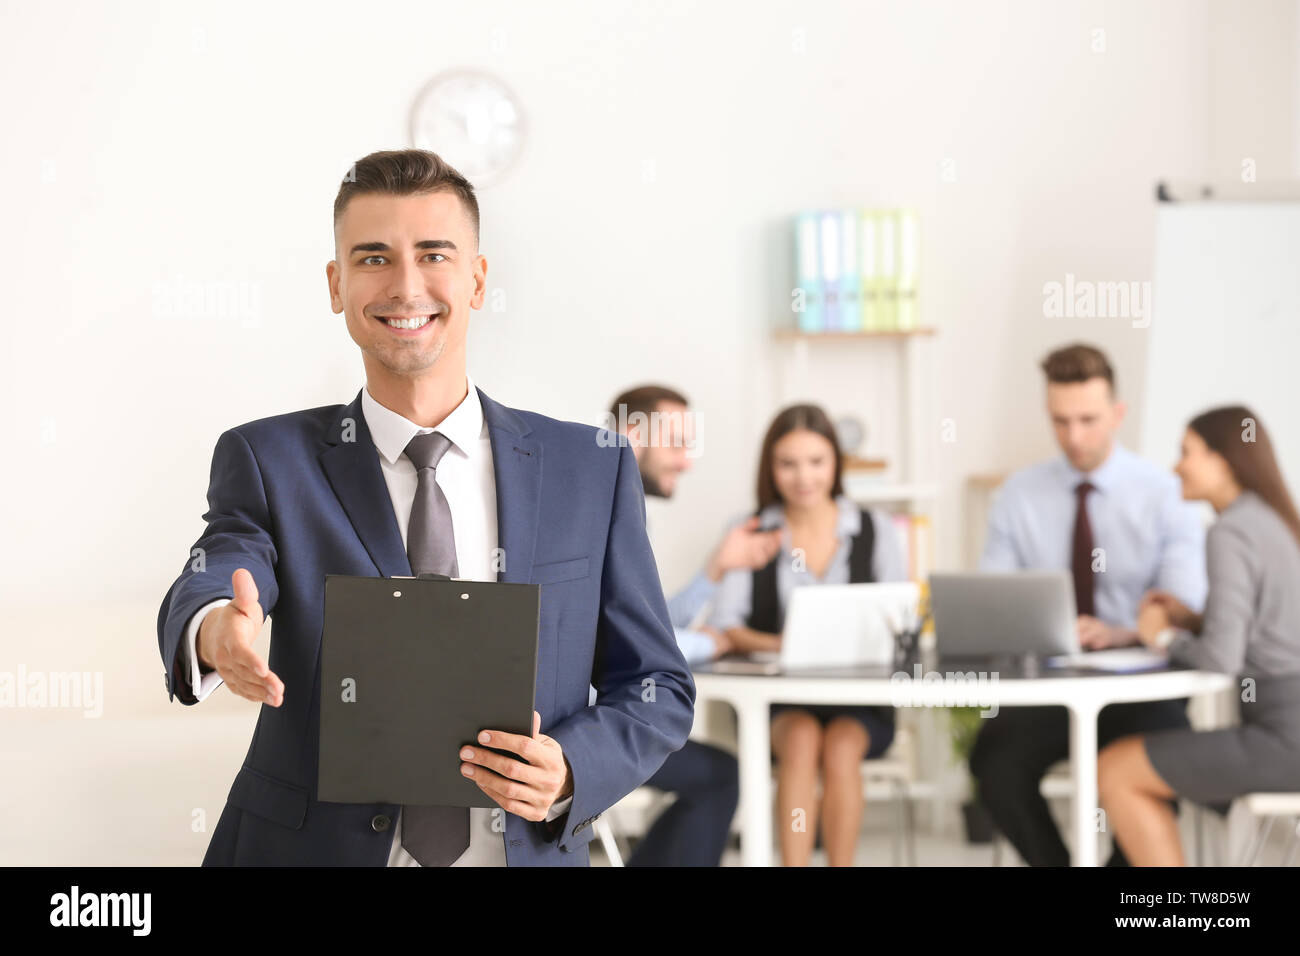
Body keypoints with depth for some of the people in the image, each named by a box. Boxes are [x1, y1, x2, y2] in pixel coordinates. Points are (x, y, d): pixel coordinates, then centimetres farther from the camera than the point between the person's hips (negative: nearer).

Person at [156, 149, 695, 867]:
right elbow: (208, 586, -21)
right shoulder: (265, 461, -3)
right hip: (314, 849, -1)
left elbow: (658, 688, 2)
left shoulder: (591, 472, 0)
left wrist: (569, 769, -17)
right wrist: (215, 632, -44)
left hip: (528, 848, 1)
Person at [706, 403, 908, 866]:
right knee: (802, 738, -32)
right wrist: (783, 645, -26)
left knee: (840, 746, -31)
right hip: (777, 698, -1)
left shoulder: (875, 531, 8)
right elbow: (724, 628, -6)